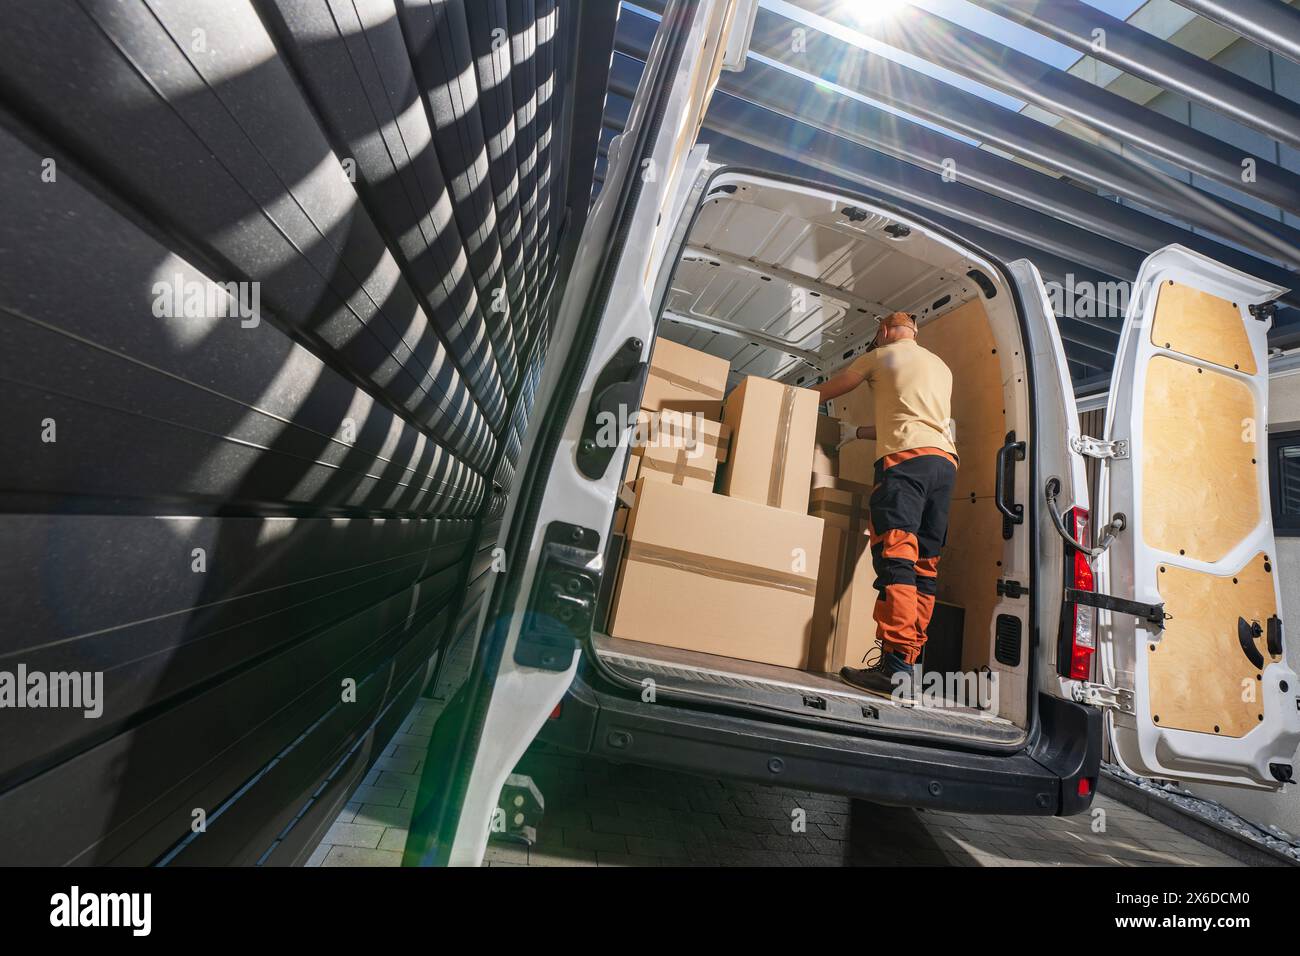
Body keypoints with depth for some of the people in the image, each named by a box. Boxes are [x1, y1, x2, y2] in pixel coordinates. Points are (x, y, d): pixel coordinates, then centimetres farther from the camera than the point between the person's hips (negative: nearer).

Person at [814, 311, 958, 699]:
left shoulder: (881, 355, 13)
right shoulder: (942, 367, 32)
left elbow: (826, 390, 20)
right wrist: (859, 432, 36)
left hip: (905, 459, -7)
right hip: (945, 460, 7)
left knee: (895, 556, -17)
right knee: (925, 566, 1)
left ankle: (895, 667, -25)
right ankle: (908, 667, 1)